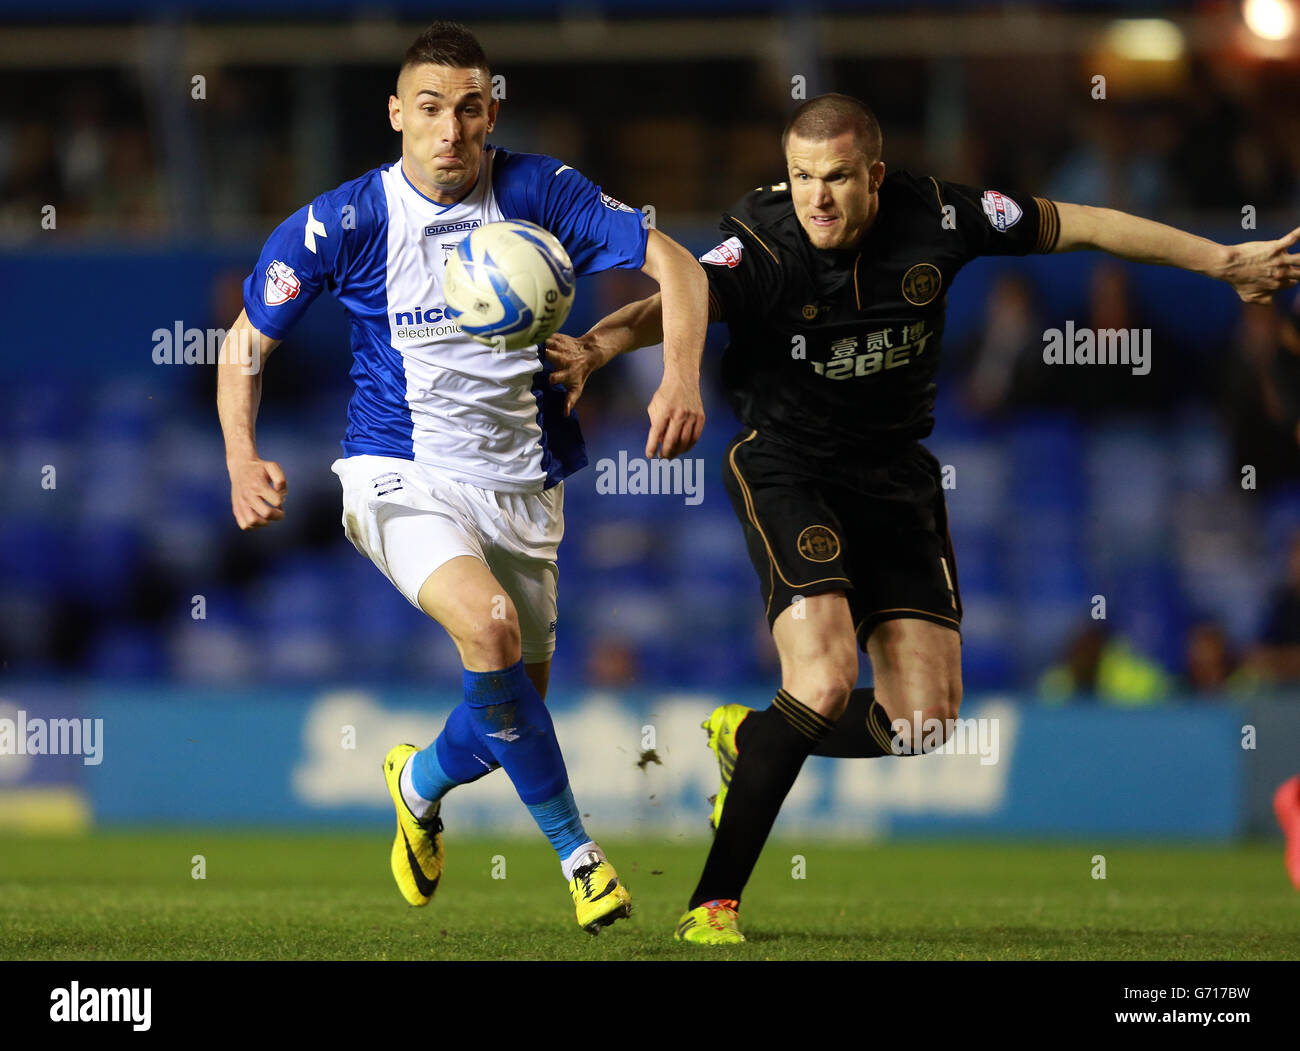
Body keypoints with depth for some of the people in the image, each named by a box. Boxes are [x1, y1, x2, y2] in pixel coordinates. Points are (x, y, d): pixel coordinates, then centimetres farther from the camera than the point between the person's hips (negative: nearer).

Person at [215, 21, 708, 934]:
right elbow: (249, 339, 3)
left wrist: (682, 376, -22)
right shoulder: (345, 222, -8)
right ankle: (574, 845, -16)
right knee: (489, 625, -31)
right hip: (400, 478, -4)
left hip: (521, 488, 4)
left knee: (515, 706, 9)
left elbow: (673, 264, -4)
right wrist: (243, 458, -13)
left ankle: (424, 782, 45)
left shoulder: (537, 192, -5)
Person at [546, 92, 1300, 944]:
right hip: (787, 467, -5)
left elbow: (1077, 226, 0)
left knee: (924, 720, -1)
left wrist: (1224, 261, 6)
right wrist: (603, 343, -62)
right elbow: (686, 298, -39)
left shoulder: (933, 217, -12)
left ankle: (750, 739, 28)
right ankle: (714, 901, -12)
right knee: (825, 680, -24)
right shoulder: (764, 242, -21)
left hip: (896, 473, 5)